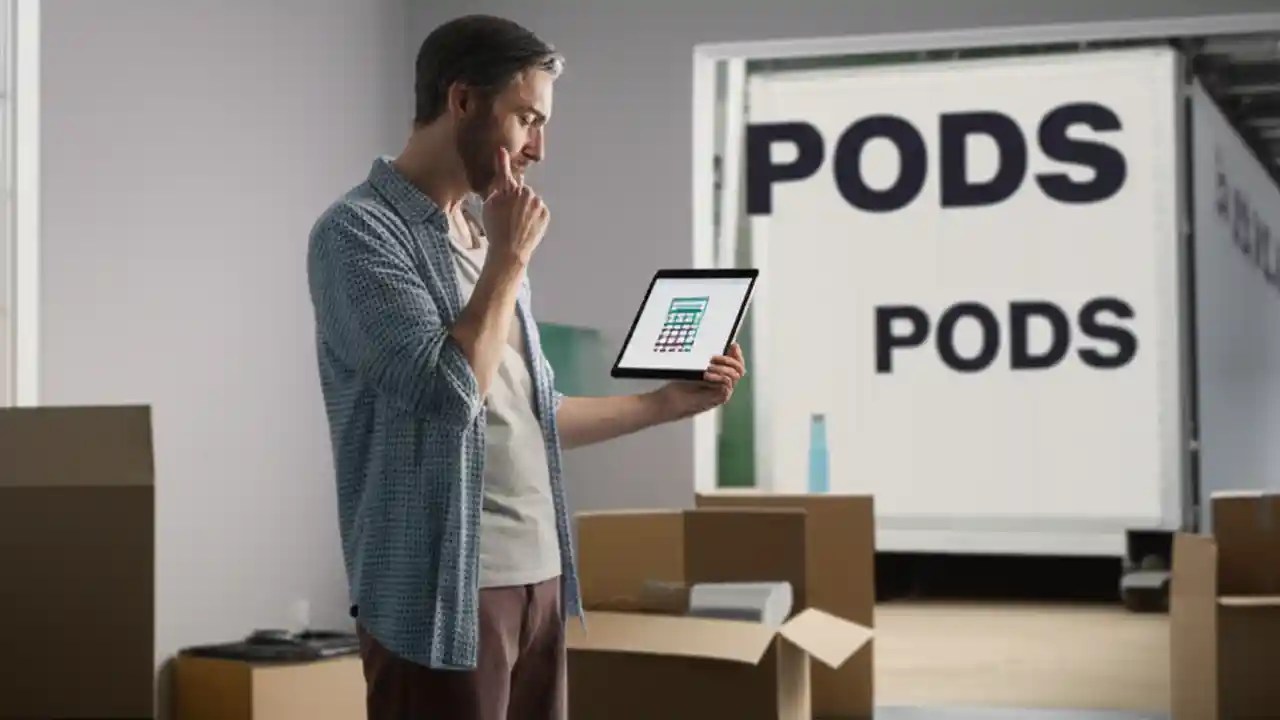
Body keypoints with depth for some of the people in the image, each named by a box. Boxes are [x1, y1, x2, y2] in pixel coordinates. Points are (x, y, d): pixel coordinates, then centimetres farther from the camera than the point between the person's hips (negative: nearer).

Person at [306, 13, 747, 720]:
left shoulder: (482, 231, 15)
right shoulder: (359, 230, -10)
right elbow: (451, 395, -21)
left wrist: (670, 401, 22)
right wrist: (510, 257, -10)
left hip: (537, 578, 8)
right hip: (444, 592, -8)